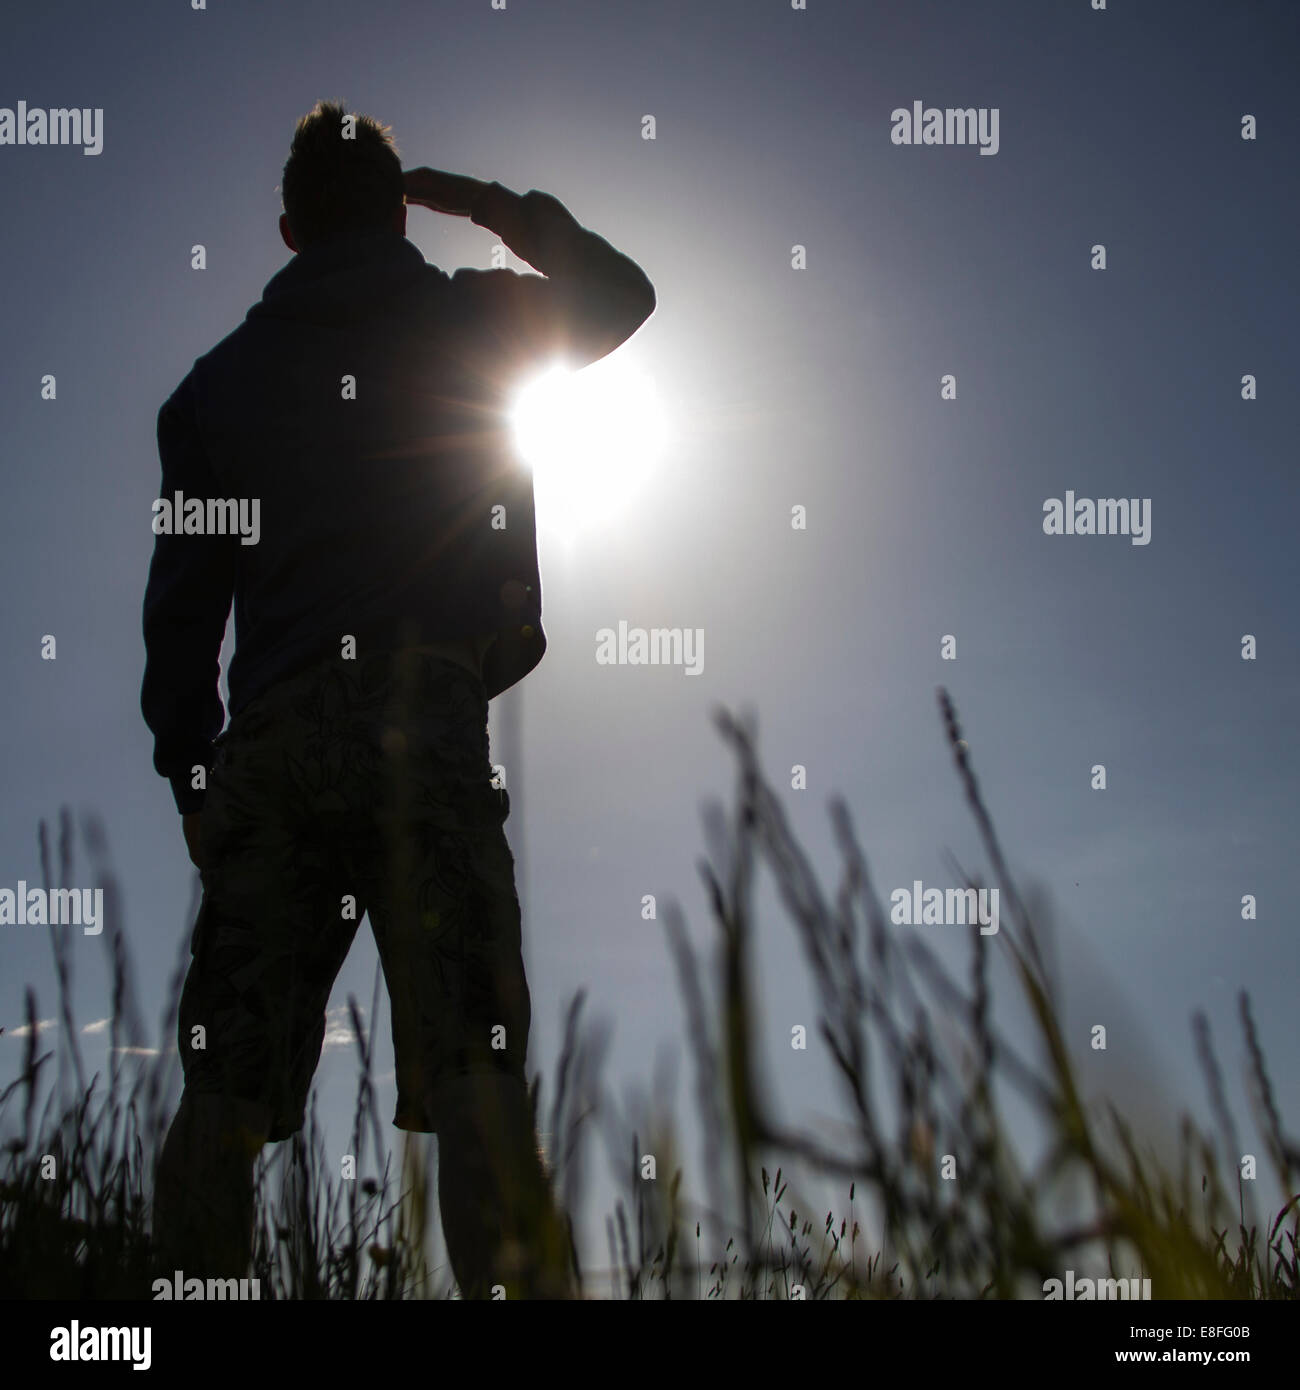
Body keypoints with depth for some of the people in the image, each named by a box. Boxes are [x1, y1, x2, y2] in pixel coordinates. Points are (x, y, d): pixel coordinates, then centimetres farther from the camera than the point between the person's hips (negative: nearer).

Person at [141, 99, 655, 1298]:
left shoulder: (219, 377, 17)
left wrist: (188, 775, 15)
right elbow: (623, 293, 28)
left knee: (230, 1075, 5)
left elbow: (182, 599, 12)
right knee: (473, 1062, -9)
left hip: (270, 741, 3)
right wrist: (493, 205, 32)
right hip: (419, 724, -3)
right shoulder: (466, 321, 10)